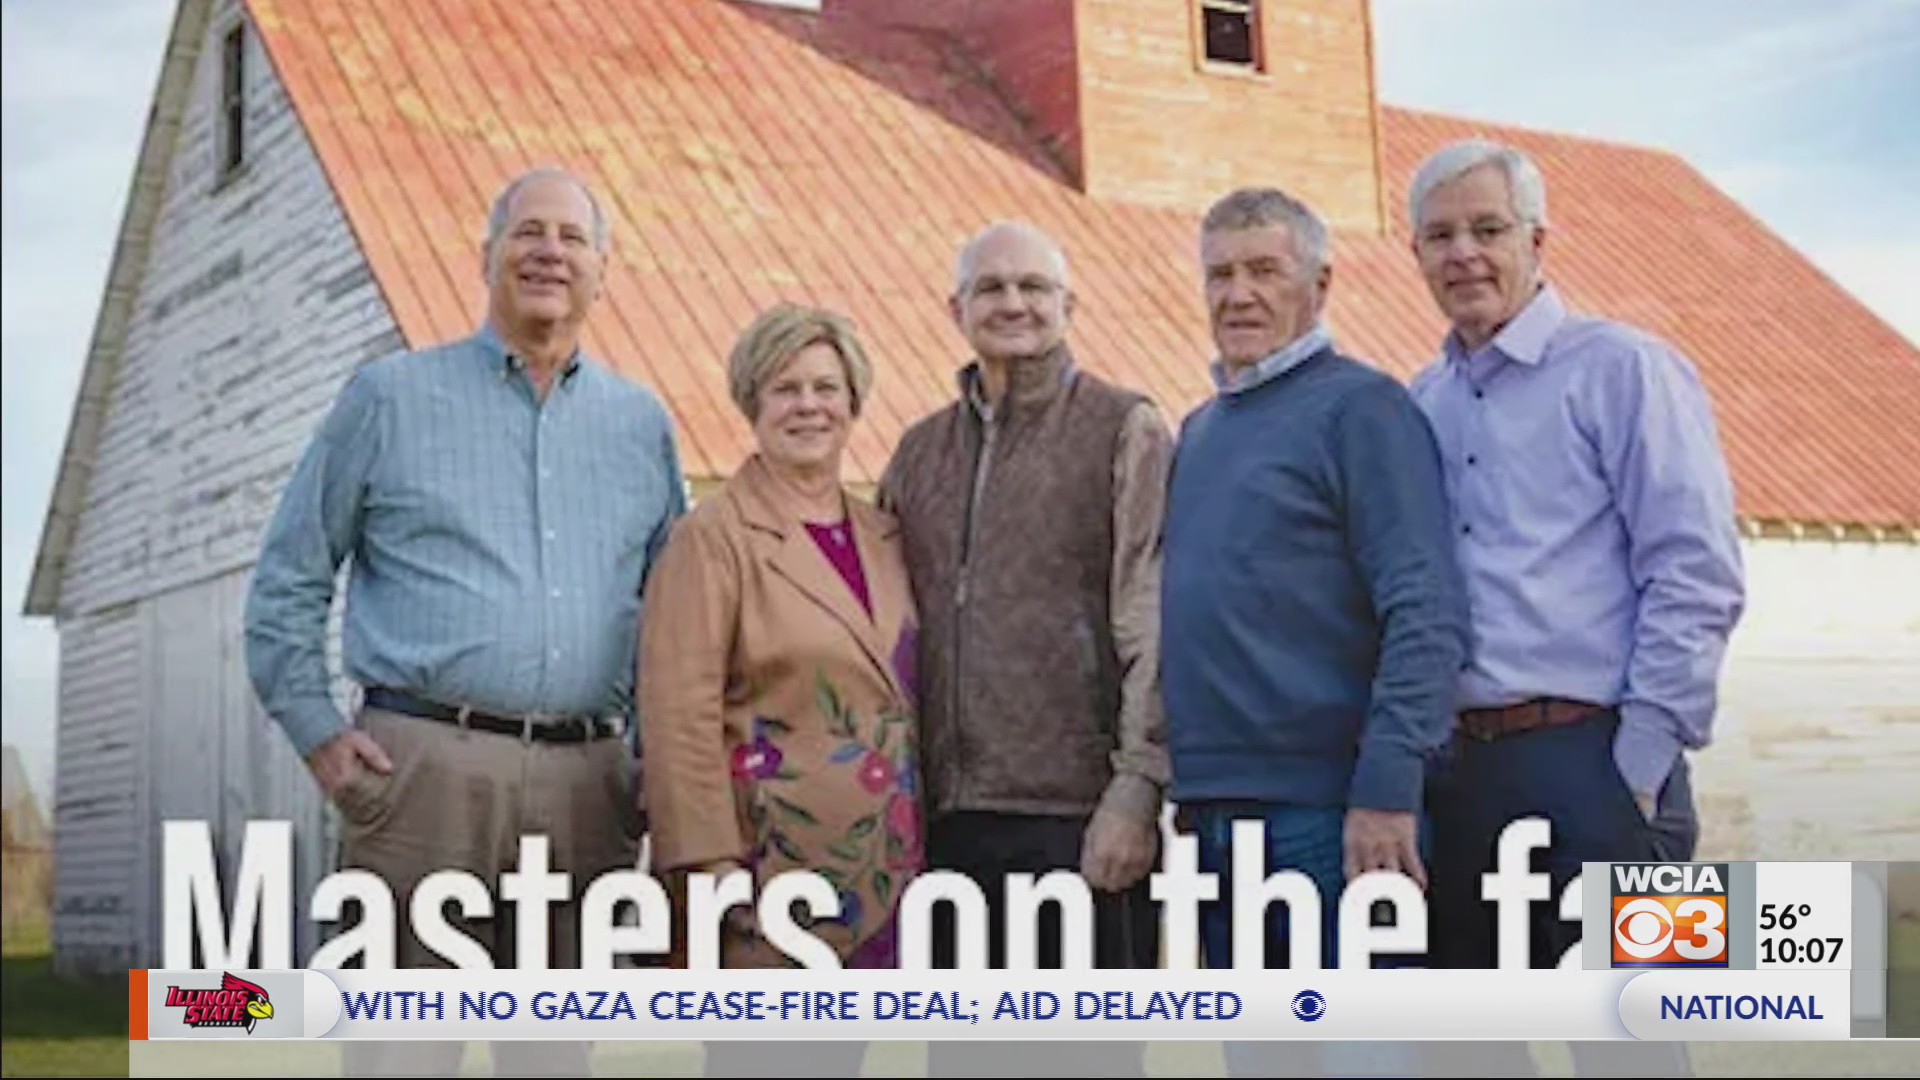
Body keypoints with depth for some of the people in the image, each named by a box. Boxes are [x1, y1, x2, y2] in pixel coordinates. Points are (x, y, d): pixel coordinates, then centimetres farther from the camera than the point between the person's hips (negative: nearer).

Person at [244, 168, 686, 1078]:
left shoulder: (640, 424, 15)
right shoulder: (392, 396, 6)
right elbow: (288, 580, 8)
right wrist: (318, 733, -1)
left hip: (585, 783, 3)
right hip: (426, 765, -3)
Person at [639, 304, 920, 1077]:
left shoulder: (881, 536, 13)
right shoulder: (715, 534, -6)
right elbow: (679, 714, -11)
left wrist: (913, 847, 11)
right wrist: (711, 861, -17)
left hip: (876, 862, 6)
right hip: (773, 858, -6)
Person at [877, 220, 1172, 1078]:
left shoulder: (1124, 431, 0)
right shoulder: (920, 451, 16)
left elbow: (1155, 627, -7)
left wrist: (1136, 790, -14)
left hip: (1080, 812, -5)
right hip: (949, 815, 5)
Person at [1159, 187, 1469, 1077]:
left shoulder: (1359, 406, -6)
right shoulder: (1201, 429, 17)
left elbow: (1426, 616, -14)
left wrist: (1387, 790, -21)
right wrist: (1187, 789, 15)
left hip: (1330, 812, -7)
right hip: (1215, 816, 7)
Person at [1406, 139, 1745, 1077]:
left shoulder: (1620, 370, -2)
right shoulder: (1419, 405, 14)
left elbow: (1696, 576, -8)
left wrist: (1638, 762, -13)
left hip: (1592, 760, -6)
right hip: (1457, 770, 6)